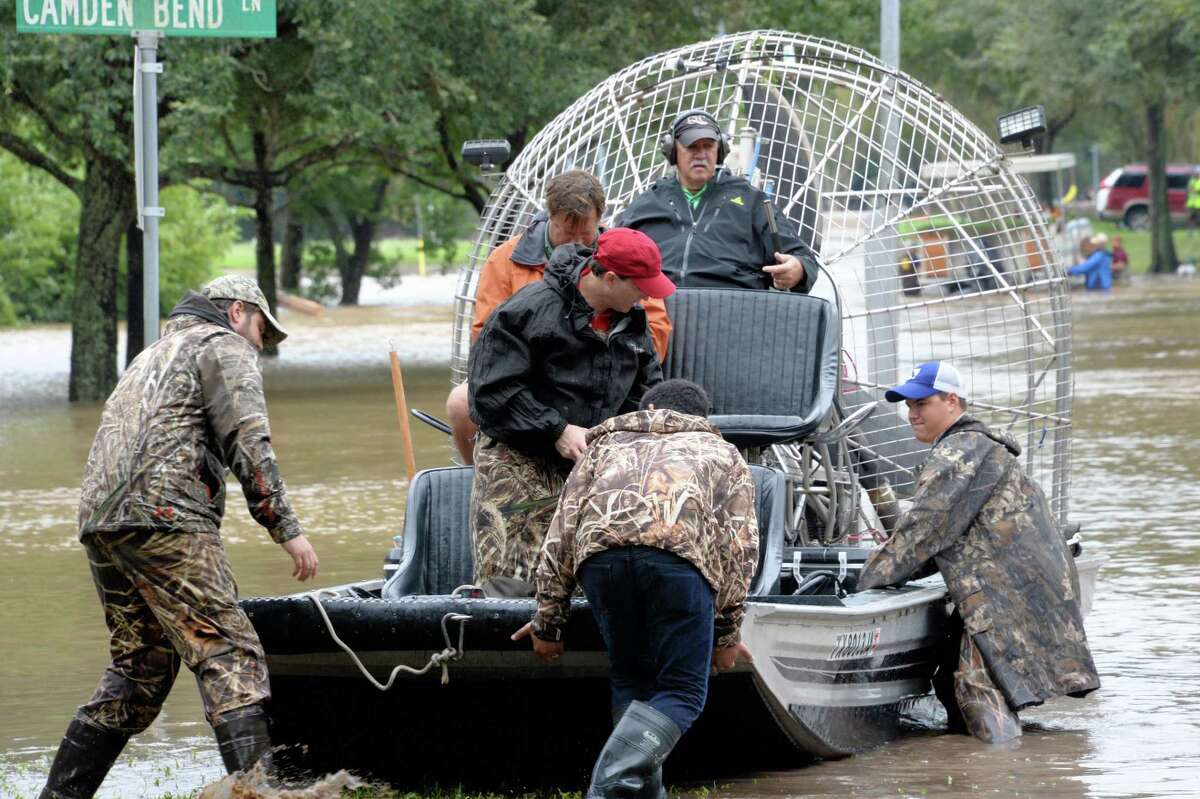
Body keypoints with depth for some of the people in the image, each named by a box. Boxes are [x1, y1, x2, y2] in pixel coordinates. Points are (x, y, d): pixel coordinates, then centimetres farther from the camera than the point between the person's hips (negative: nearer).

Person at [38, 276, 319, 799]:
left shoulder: (154, 355, 35)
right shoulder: (225, 348, 8)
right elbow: (248, 442, -6)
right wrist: (286, 528, -8)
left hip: (100, 520, 9)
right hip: (164, 514, -9)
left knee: (139, 667, 16)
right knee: (230, 657, -13)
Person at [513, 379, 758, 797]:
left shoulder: (609, 442, 39)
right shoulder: (723, 454, 37)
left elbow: (561, 533, 28)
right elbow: (741, 547, 24)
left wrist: (547, 621, 29)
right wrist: (727, 633, 26)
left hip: (601, 547, 2)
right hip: (681, 551, -2)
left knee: (630, 682, 19)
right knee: (681, 691, 4)